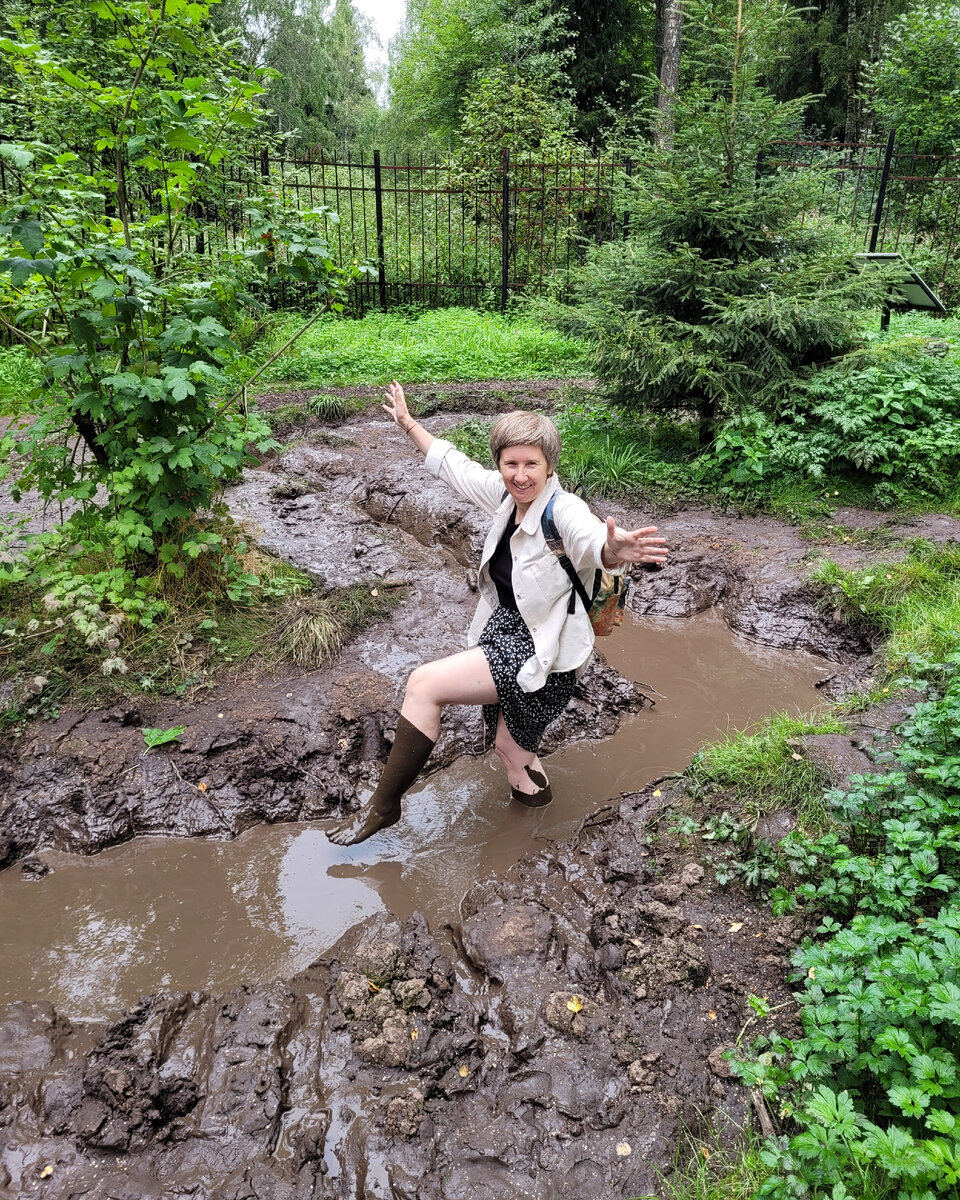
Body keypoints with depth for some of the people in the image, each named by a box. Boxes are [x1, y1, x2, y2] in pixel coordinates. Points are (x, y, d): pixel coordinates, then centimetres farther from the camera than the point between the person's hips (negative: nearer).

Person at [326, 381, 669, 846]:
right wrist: (408, 423, 24)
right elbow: (455, 465, 15)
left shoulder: (563, 510, -24)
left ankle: (383, 805, -1)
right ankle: (533, 789, 52)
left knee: (423, 685, -16)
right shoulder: (506, 495, -2)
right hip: (504, 632, 8)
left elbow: (593, 540, -46)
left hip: (540, 651, -8)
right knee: (508, 744, 22)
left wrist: (615, 551, -69)